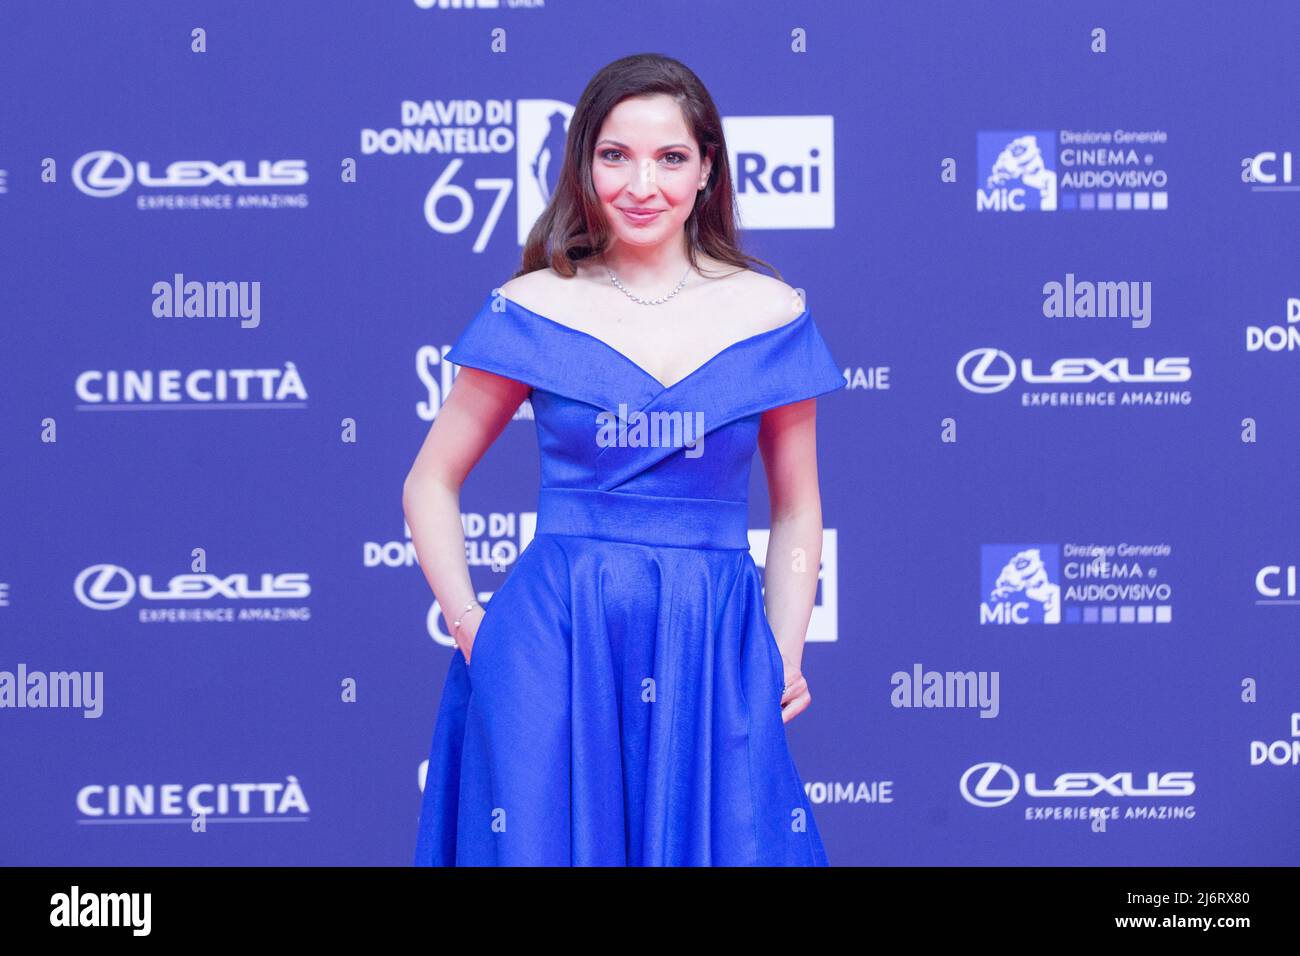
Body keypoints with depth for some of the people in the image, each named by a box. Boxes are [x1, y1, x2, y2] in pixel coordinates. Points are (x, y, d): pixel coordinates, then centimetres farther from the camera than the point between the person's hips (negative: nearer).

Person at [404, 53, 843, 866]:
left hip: (712, 654, 1)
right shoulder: (534, 310, 2)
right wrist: (471, 628, -1)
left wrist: (786, 657, 2)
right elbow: (430, 486, 10)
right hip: (554, 649, -1)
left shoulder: (770, 315, 4)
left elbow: (797, 510, 13)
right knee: (546, 839, 3)